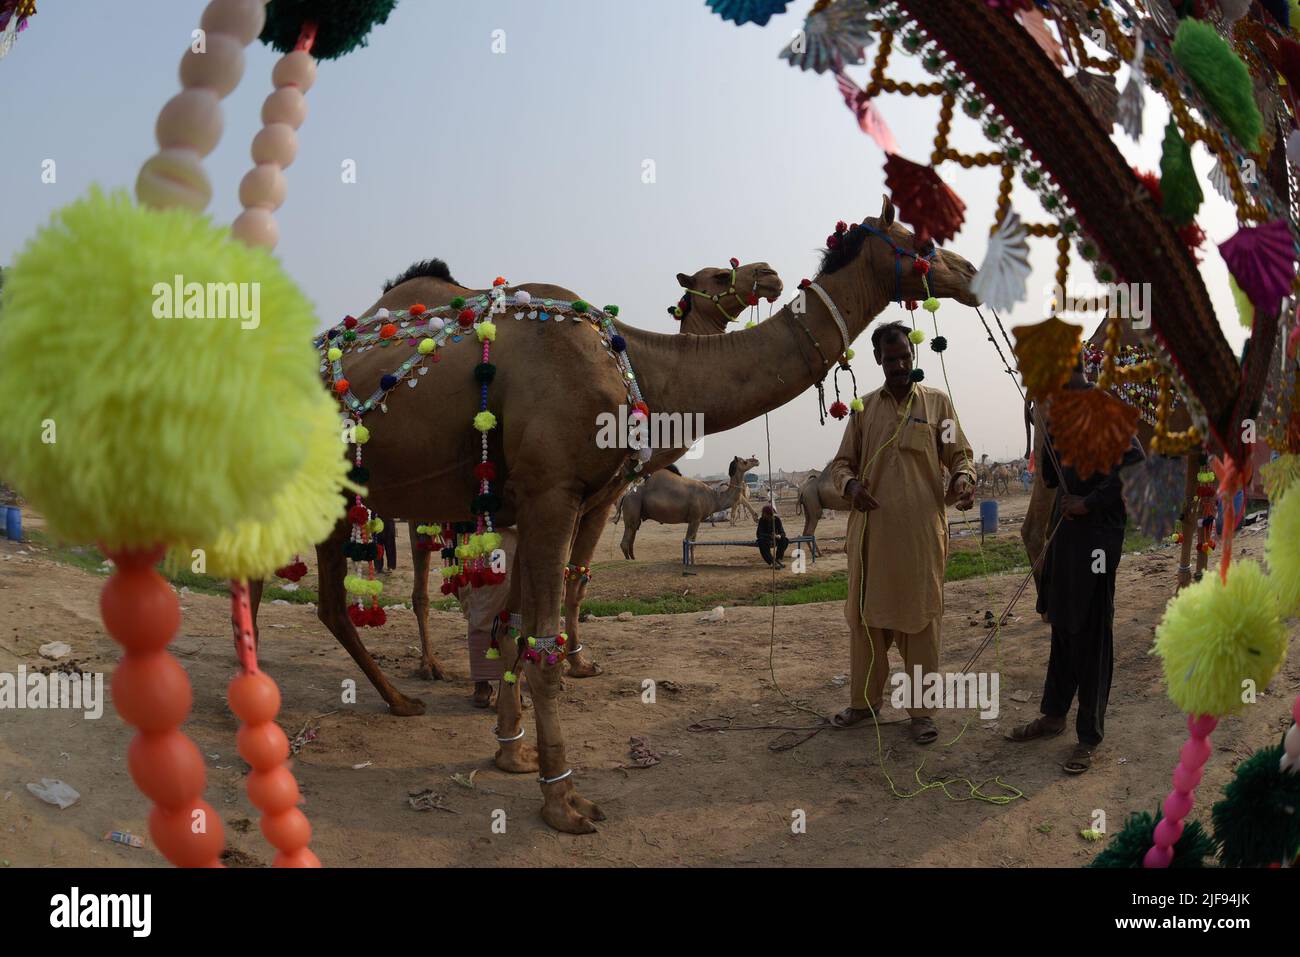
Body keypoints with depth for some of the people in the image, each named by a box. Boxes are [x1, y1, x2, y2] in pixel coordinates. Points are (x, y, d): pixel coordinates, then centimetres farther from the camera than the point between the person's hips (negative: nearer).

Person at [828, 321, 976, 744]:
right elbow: (842, 462, 12)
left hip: (922, 532, -2)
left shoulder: (937, 402, 8)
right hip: (872, 529, 2)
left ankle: (922, 710, 13)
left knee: (920, 617, 3)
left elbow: (960, 453, 9)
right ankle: (864, 700, 23)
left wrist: (963, 477, -14)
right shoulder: (864, 407, 12)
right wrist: (850, 484, -11)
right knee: (866, 614, 8)